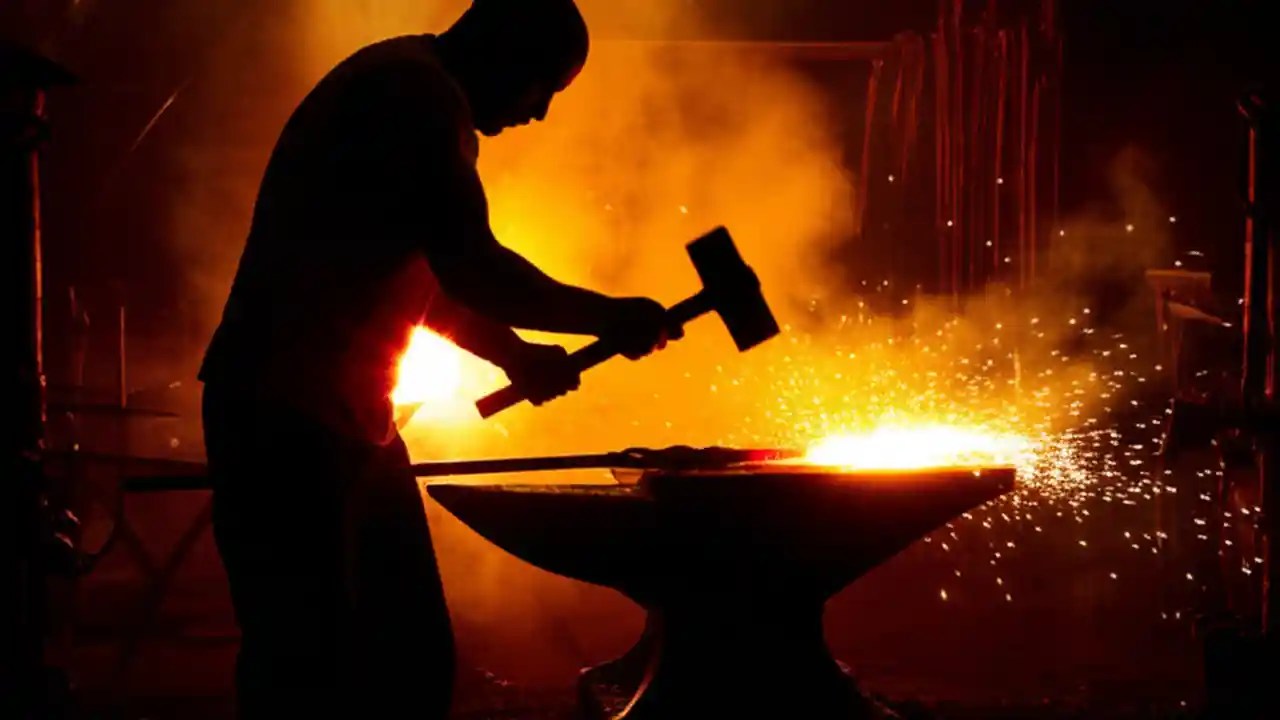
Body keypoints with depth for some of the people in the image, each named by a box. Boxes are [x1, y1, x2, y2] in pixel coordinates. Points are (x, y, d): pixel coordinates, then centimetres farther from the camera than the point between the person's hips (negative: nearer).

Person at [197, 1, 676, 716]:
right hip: (288, 421, -11)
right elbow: (471, 269, -21)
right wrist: (610, 317, -10)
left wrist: (515, 354, 17)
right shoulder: (417, 93, -14)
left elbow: (427, 274, 28)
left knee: (413, 656, 11)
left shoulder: (409, 91, 19)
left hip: (345, 417, 11)